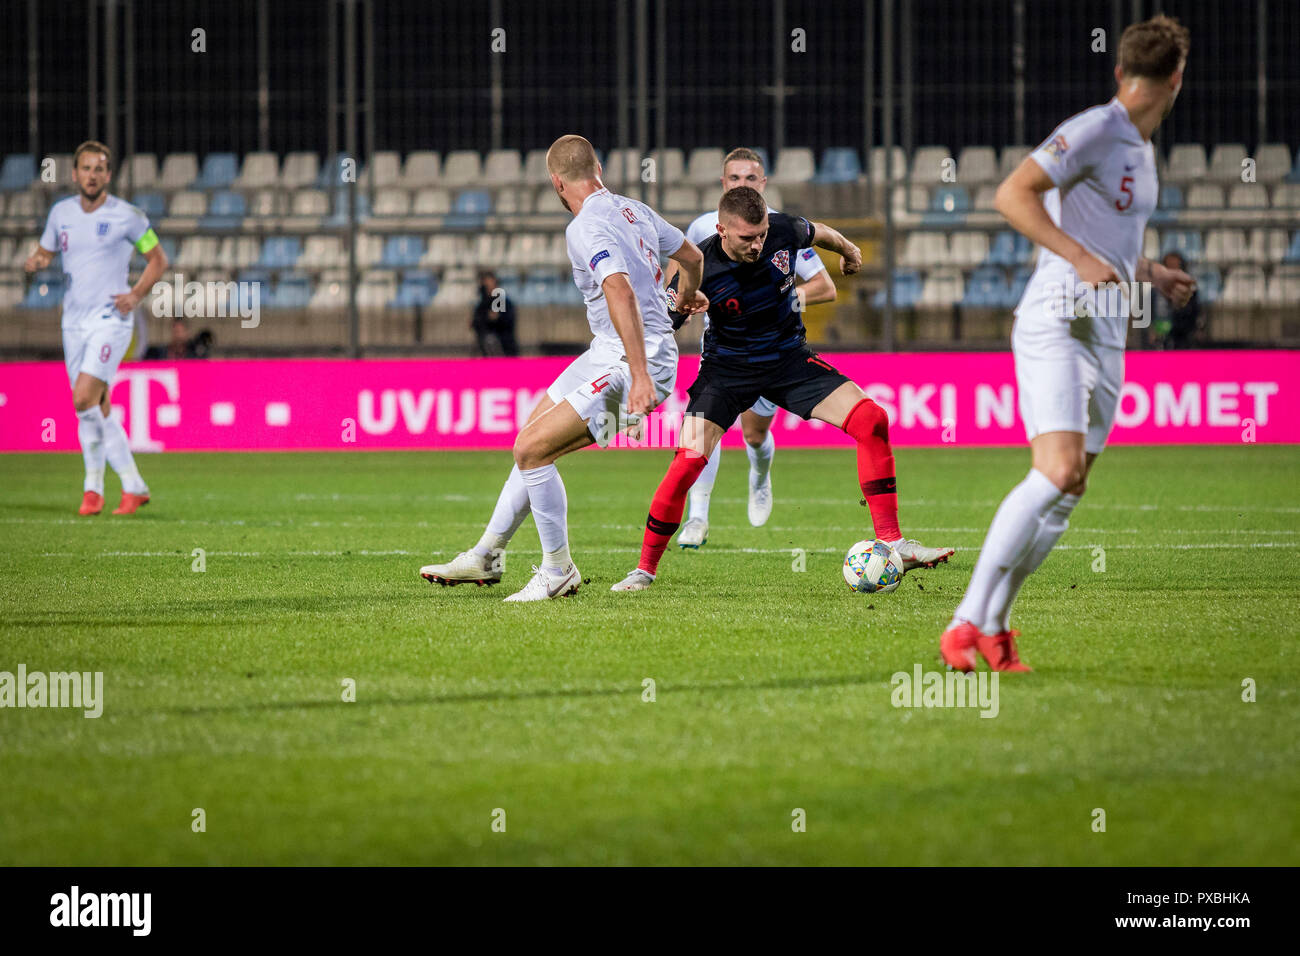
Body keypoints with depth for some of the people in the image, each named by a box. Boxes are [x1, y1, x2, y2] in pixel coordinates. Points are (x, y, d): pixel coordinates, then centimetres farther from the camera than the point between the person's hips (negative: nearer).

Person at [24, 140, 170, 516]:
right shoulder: (61, 213, 8)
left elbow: (158, 259, 4)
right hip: (74, 322, 5)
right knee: (97, 410, 6)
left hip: (111, 319, -5)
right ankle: (133, 485, 13)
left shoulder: (127, 216, -5)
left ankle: (94, 485, -6)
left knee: (84, 398, -18)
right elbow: (43, 253, 19)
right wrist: (35, 262, -5)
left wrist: (137, 295, -10)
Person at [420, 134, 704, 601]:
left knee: (531, 449, -13)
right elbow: (692, 256, 26)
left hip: (631, 363, -10)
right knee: (532, 444, 16)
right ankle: (486, 556, 26)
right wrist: (687, 296, 50)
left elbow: (620, 291, -32)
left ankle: (558, 571, -2)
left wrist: (640, 375, -38)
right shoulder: (633, 210, 11)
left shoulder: (586, 227, -18)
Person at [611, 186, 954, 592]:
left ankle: (892, 544, -7)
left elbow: (818, 233, 10)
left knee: (872, 421, -14)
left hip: (788, 357, 3)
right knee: (688, 463, -19)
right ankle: (645, 569, -1)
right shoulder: (700, 267, -23)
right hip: (727, 367, -3)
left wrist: (848, 251, 31)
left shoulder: (784, 231, -16)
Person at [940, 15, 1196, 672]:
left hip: (1106, 335, 9)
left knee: (1068, 491, 3)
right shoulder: (1094, 131, -10)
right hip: (1058, 323, -9)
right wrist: (1082, 259, -25)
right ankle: (968, 622, -19)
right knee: (1058, 472, -22)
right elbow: (1011, 195, -19)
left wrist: (1151, 274, 25)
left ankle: (992, 628, 11)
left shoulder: (1141, 150, 18)